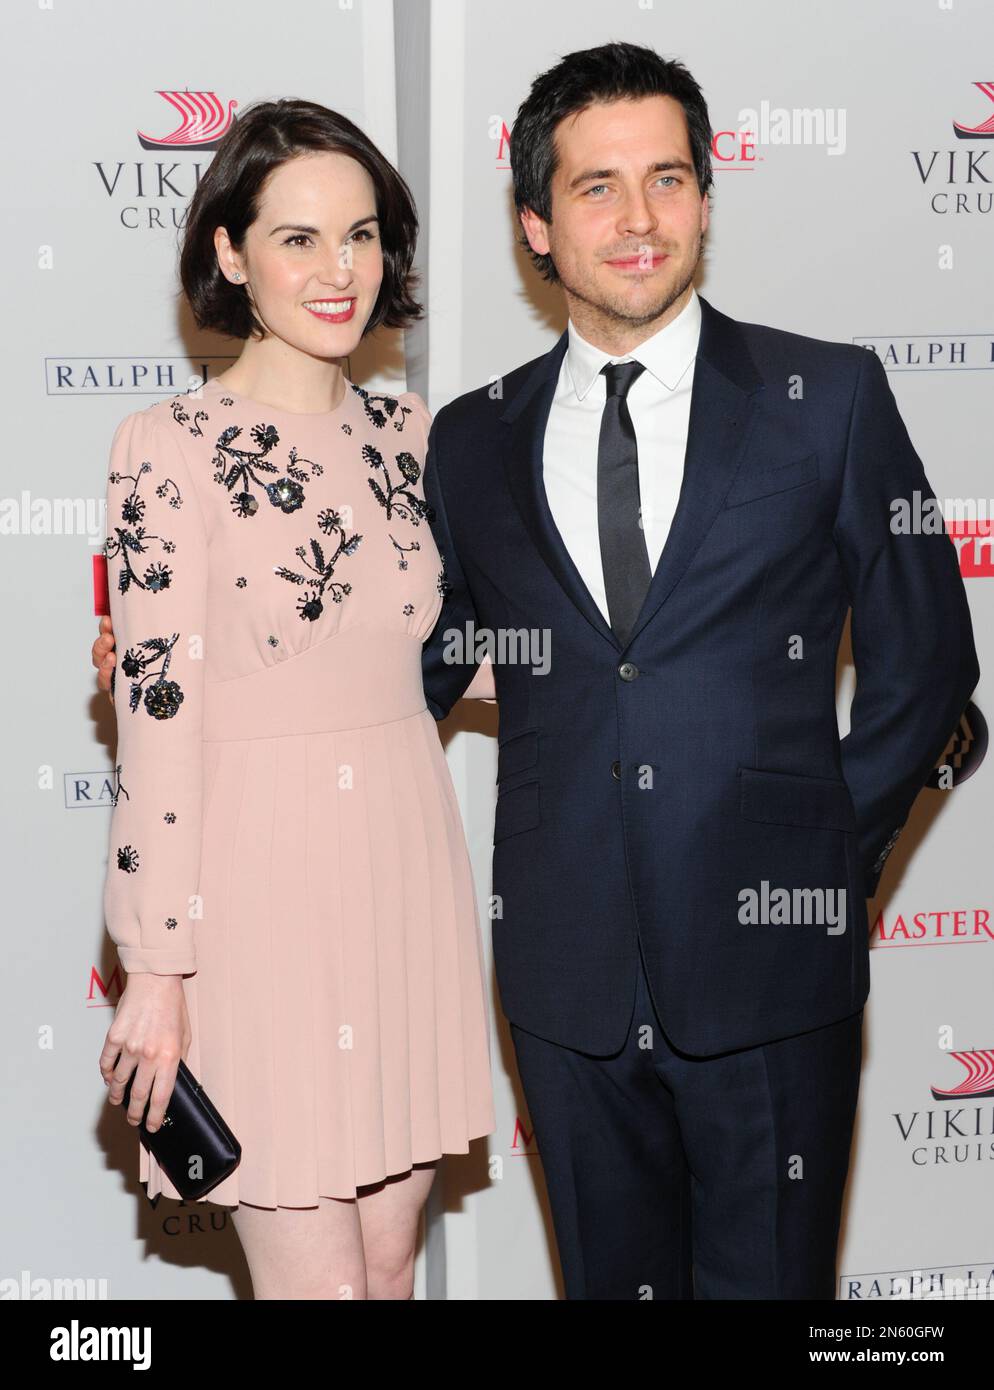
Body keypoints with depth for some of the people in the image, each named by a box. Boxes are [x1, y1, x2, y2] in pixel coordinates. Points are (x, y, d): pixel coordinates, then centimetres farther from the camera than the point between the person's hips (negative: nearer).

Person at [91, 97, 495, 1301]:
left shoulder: (406, 436, 7)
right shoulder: (172, 446, -10)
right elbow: (154, 716, -12)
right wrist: (158, 970, -12)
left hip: (404, 873, 6)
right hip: (260, 886, -5)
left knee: (391, 1254, 14)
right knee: (315, 1274, 1)